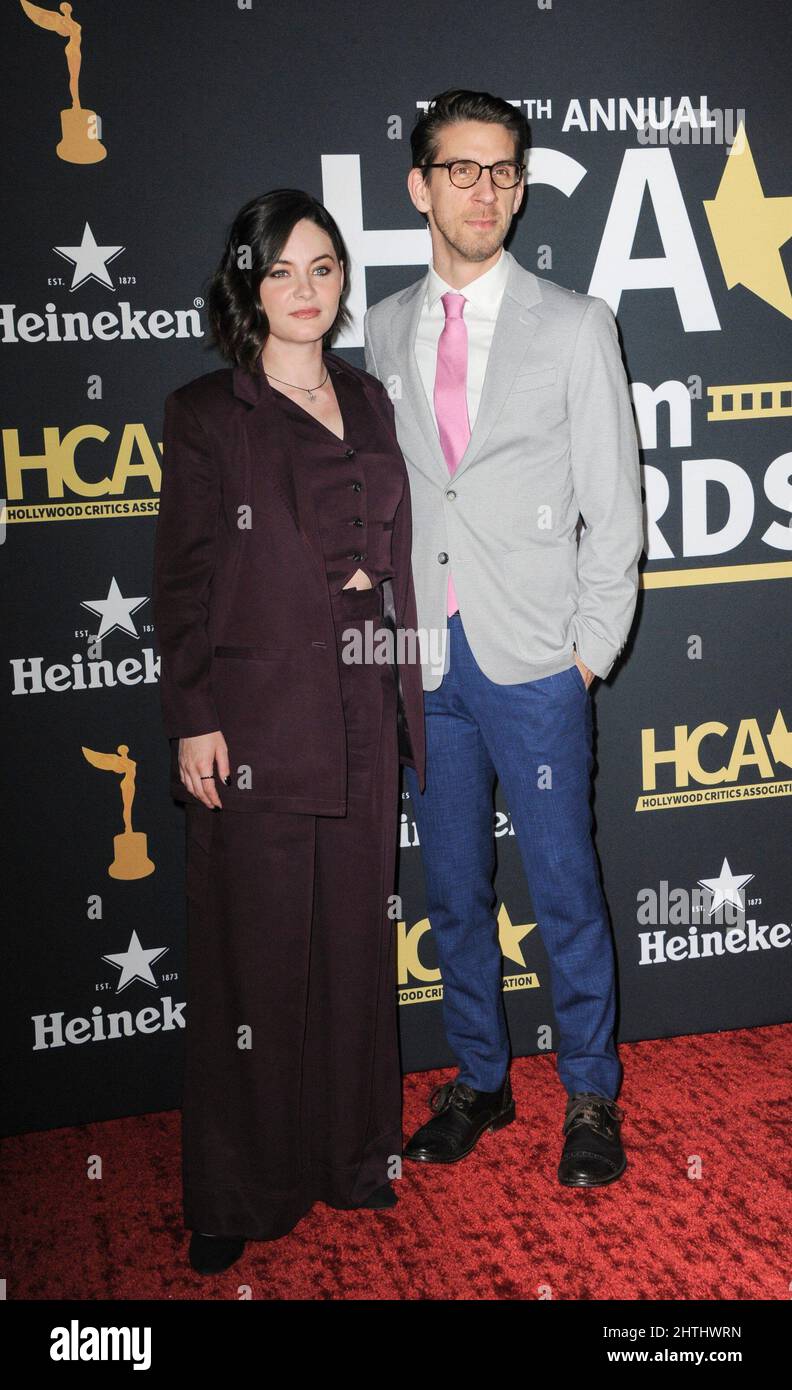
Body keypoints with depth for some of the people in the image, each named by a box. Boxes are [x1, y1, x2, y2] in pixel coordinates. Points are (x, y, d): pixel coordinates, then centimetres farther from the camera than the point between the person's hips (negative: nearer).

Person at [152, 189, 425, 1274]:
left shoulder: (368, 401, 13)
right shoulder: (205, 415, -2)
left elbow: (395, 554, 15)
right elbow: (183, 582, -4)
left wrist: (402, 690, 10)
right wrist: (191, 720, -10)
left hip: (364, 706, 5)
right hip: (258, 713, -4)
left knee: (356, 930, 13)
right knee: (258, 949, 2)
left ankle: (354, 1147, 30)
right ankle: (242, 1192, 18)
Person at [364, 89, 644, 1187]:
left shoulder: (574, 326, 1)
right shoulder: (385, 331, 9)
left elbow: (612, 508, 0)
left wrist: (590, 651, -5)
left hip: (533, 663, -3)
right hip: (425, 659, 3)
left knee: (564, 891, 4)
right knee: (453, 891, 13)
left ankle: (591, 1097, 23)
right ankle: (479, 1081, 31)